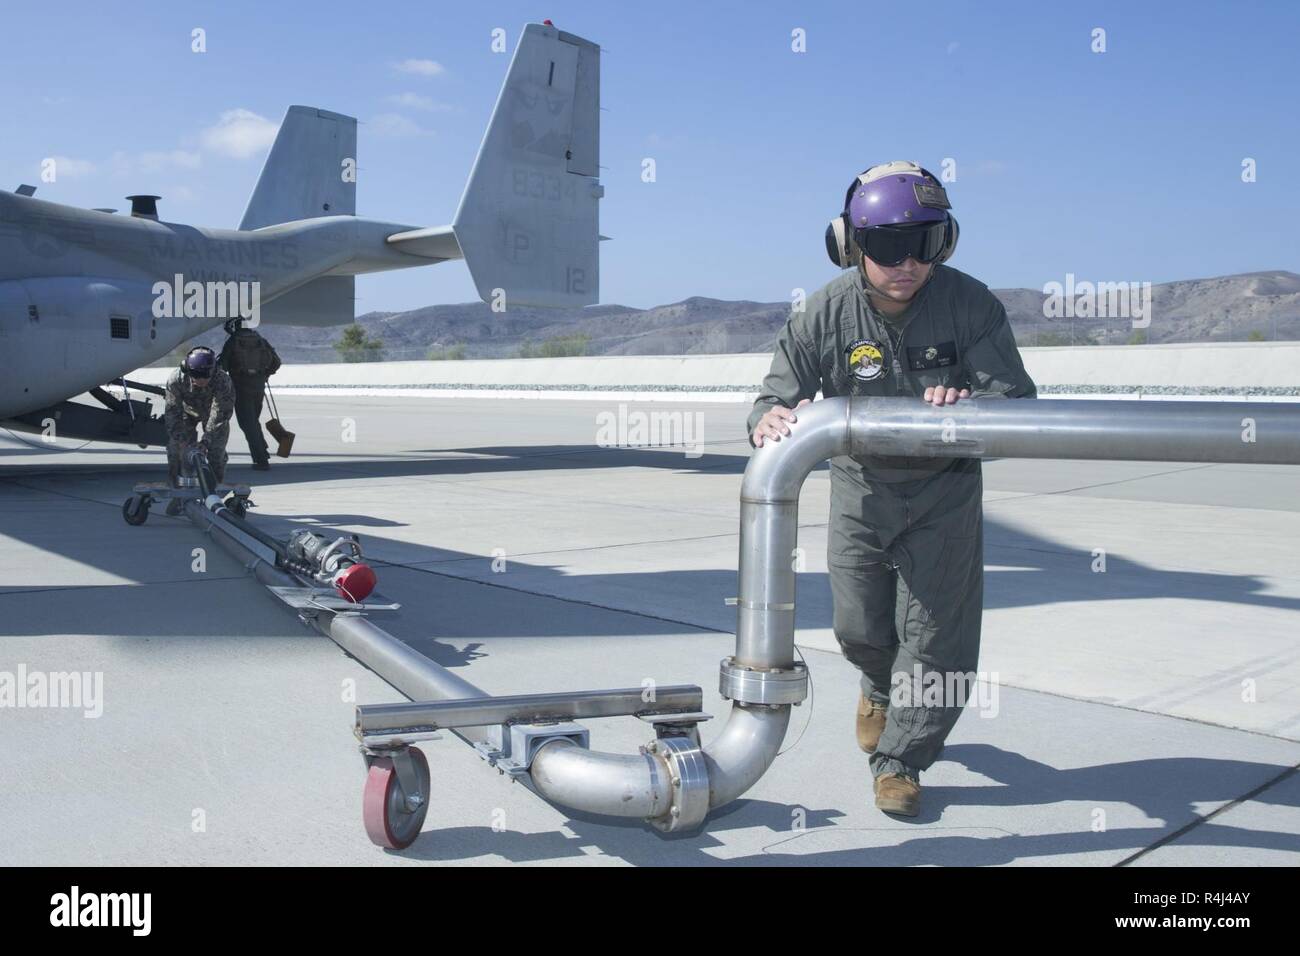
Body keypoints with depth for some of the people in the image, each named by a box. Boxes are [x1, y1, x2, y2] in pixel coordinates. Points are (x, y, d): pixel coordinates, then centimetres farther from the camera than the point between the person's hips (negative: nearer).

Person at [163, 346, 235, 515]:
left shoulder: (222, 381, -40)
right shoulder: (176, 379, -35)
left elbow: (218, 415, -36)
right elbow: (173, 412, -28)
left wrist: (205, 441, -42)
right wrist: (180, 439, -35)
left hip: (215, 411, -1)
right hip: (187, 410, 1)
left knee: (216, 453, -7)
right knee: (175, 451, -9)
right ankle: (177, 495, 2)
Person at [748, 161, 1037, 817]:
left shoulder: (970, 305, -17)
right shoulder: (826, 313, -15)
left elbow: (1018, 400, -20)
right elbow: (778, 397, -16)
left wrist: (970, 404, -44)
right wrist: (769, 420, -42)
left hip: (944, 491, -1)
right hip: (861, 490, 1)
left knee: (934, 637, -1)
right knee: (860, 628, 11)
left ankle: (900, 759, 20)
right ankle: (882, 687, 48)